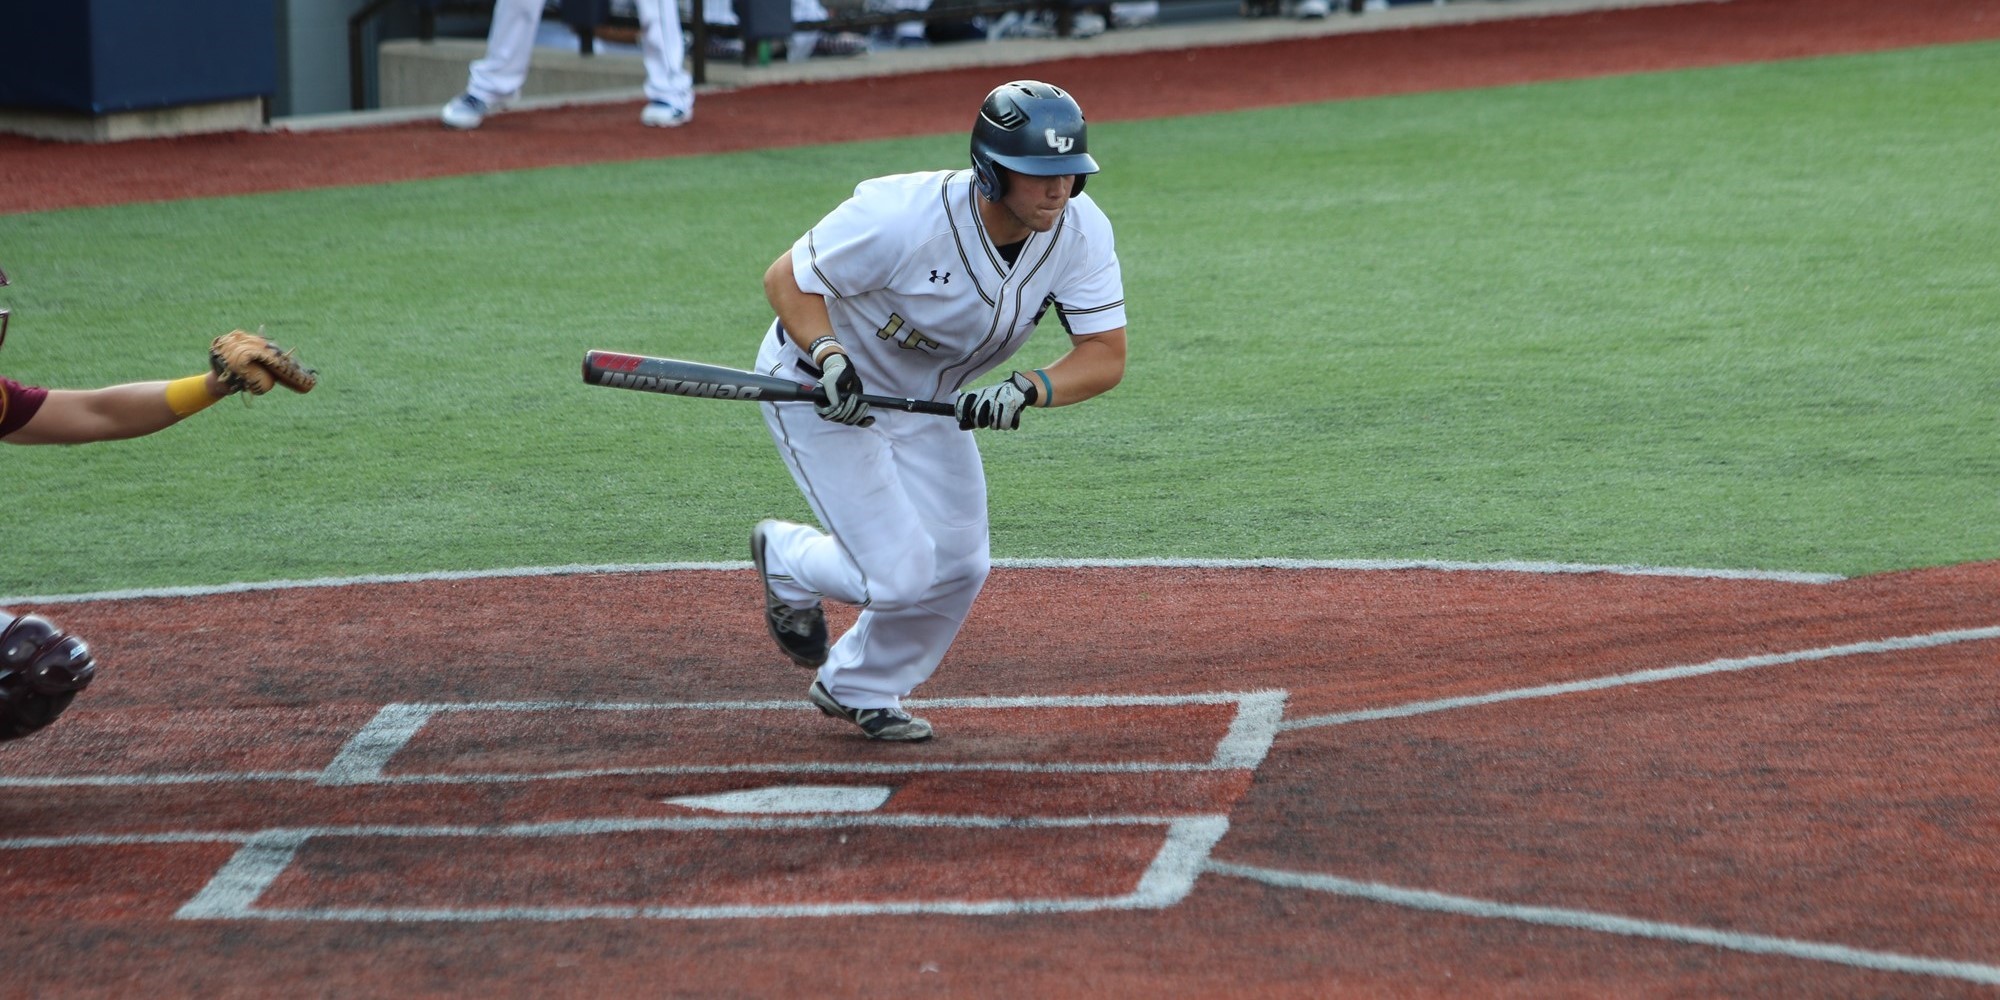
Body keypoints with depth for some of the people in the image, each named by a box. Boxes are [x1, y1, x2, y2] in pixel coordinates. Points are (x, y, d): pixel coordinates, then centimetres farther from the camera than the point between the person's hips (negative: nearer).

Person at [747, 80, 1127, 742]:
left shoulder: (1081, 232, -21)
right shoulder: (904, 217, -36)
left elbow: (1106, 356, -20)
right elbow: (786, 279, -24)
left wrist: (1024, 390, -38)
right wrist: (829, 356, -42)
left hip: (928, 401, 6)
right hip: (819, 388, -6)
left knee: (957, 568, 7)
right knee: (900, 573, -13)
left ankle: (858, 689, 34)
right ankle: (785, 558, 21)